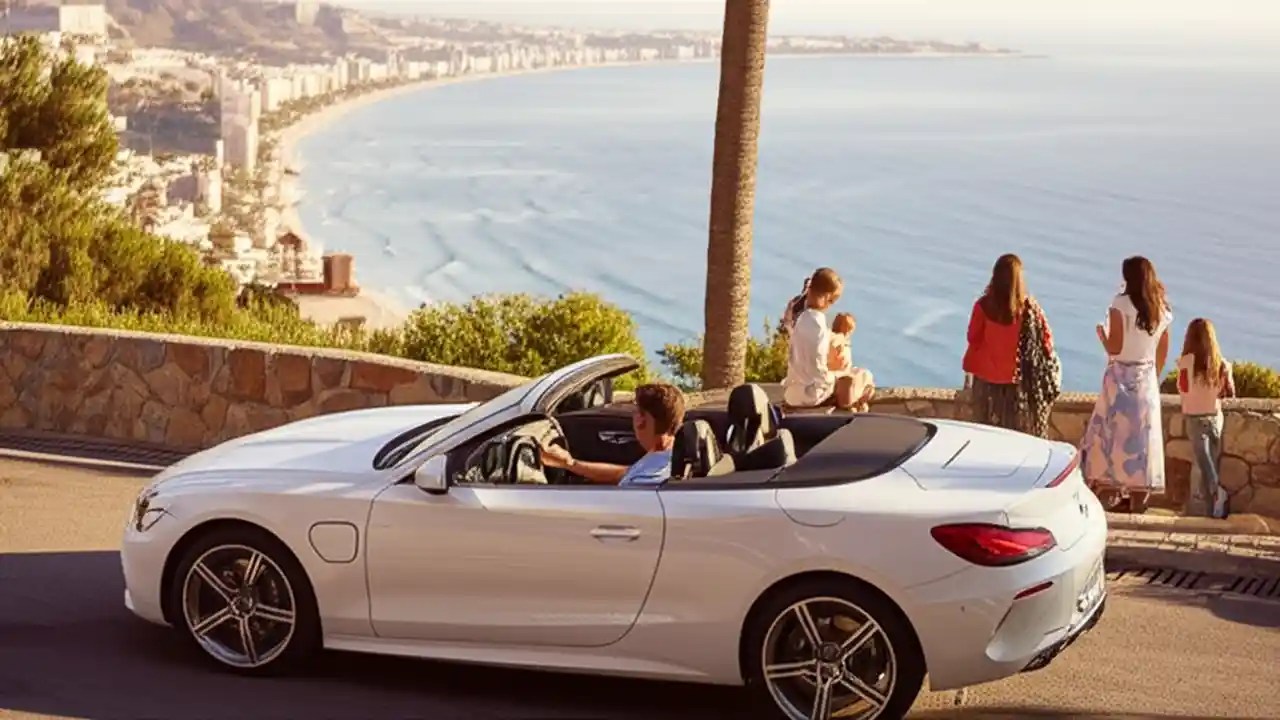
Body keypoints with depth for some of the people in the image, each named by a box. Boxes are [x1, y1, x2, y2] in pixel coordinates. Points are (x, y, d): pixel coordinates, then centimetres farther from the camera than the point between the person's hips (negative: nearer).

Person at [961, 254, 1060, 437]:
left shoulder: (983, 306, -13)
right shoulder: (1029, 307, -13)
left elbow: (973, 338, -2)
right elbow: (1046, 339, -4)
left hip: (988, 380, 1)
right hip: (1018, 381, -1)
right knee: (1021, 434, 9)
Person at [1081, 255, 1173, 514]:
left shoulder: (1121, 304, -12)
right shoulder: (1163, 310, 5)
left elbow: (1114, 348, -15)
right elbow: (1162, 353, 10)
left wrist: (1101, 333, 4)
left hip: (1120, 376, -5)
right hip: (1147, 377, 5)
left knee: (1112, 432, 1)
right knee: (1142, 433, 7)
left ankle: (1108, 490, -3)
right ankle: (1138, 497, 10)